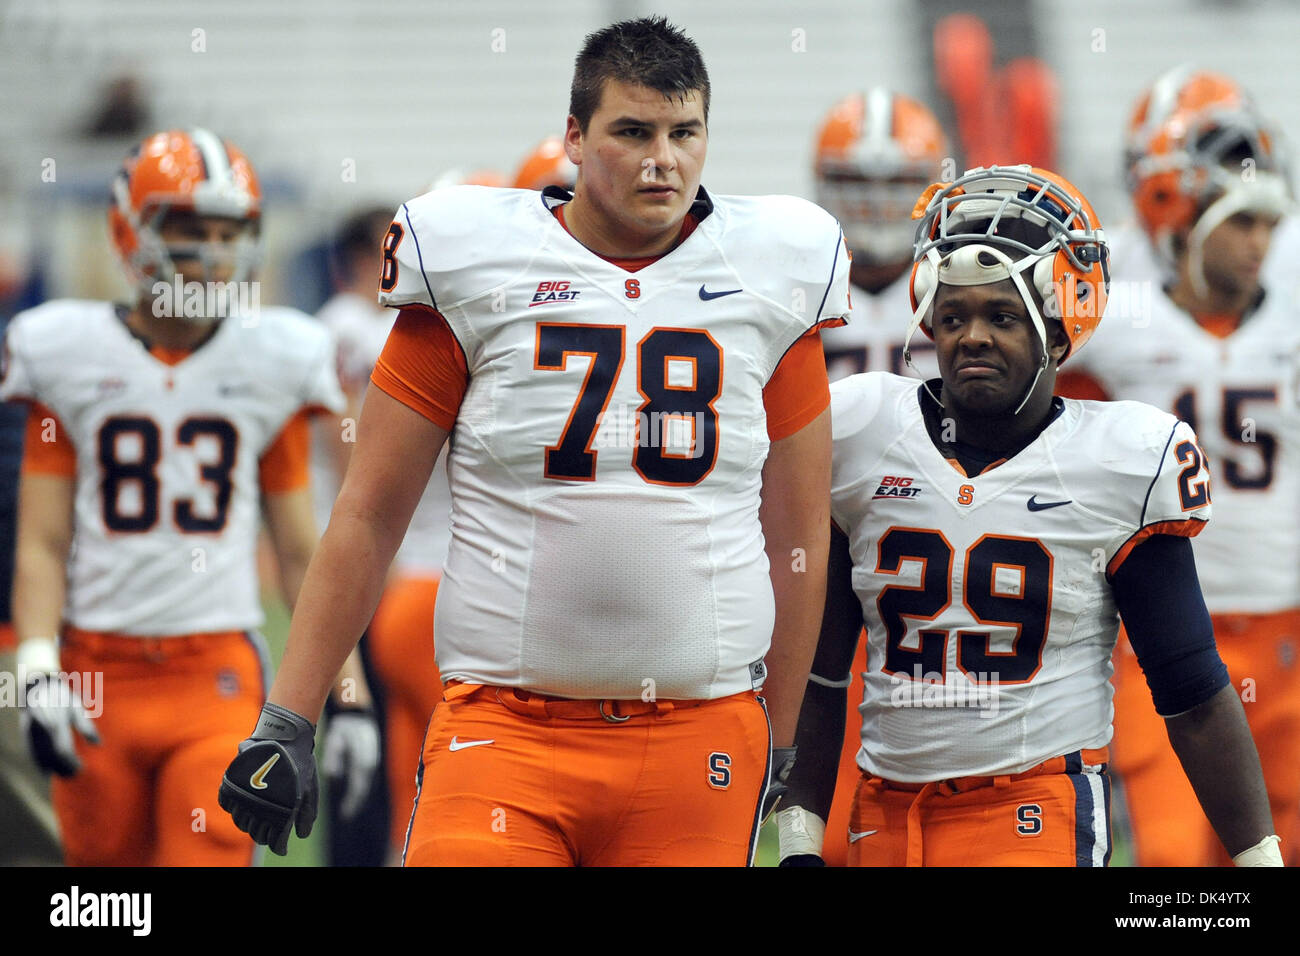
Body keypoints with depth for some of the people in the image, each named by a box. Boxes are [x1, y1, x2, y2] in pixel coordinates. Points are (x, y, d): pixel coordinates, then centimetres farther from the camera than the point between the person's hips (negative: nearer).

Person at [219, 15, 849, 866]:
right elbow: (370, 516, 6)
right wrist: (285, 724, 2)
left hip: (700, 741, 2)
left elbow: (796, 536, 15)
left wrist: (779, 748, 16)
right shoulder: (472, 273, 3)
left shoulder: (767, 281, 7)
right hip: (503, 728, -1)